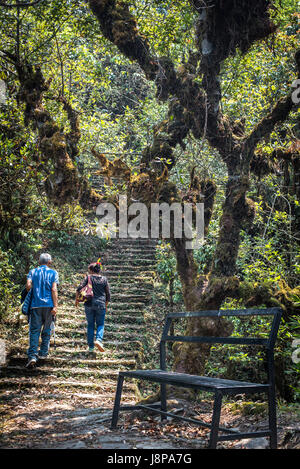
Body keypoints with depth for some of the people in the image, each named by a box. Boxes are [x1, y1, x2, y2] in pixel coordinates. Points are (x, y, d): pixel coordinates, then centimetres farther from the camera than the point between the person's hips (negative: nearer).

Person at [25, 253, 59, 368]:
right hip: (48, 304, 0)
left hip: (35, 304, 1)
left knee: (34, 330, -2)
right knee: (46, 330, 14)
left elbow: (28, 285, -7)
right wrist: (55, 306, -9)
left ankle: (32, 355, -14)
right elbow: (54, 290, -6)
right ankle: (43, 353, 17)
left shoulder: (33, 272, 8)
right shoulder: (53, 273, 4)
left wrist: (31, 295, 15)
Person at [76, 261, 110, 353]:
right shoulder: (104, 279, 4)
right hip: (101, 304, 0)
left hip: (89, 304, 0)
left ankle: (91, 347, 9)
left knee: (90, 325, 9)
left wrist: (77, 299, 4)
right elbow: (108, 294, 7)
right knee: (100, 325, 10)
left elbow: (79, 288, -10)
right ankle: (99, 339, -17)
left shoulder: (88, 277, -1)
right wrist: (106, 305, 19)